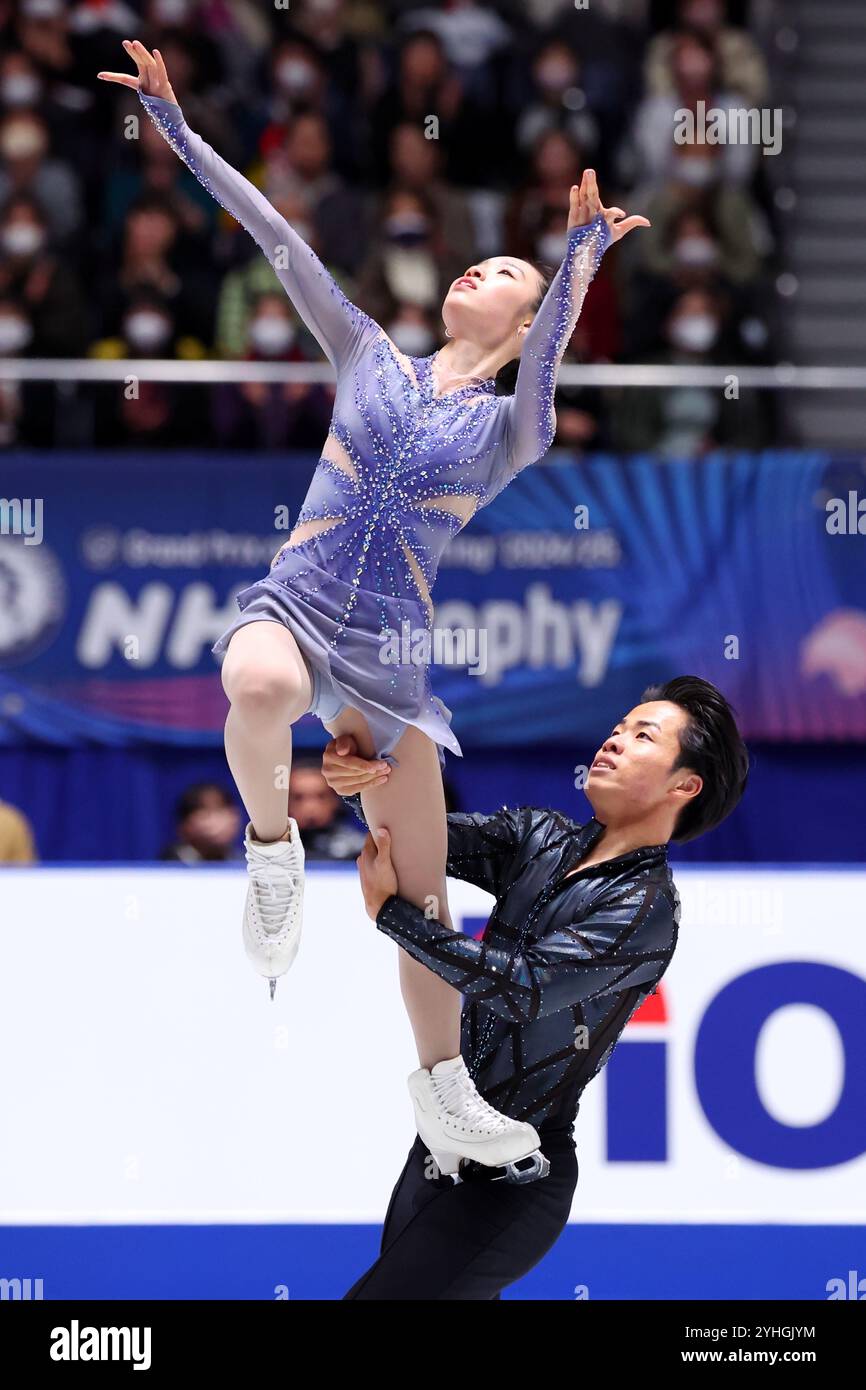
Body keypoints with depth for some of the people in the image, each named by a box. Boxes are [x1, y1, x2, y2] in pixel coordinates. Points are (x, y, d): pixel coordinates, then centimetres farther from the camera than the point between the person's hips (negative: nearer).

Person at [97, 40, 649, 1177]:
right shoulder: (372, 360, 11)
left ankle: (445, 1084, 20)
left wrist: (581, 260, -37)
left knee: (420, 879, 4)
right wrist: (176, 128, 2)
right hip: (290, 606, 0)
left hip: (388, 657, 0)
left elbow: (546, 359, -18)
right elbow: (278, 240, 7)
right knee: (261, 686, -39)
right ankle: (273, 851, -13)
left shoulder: (512, 432, 4)